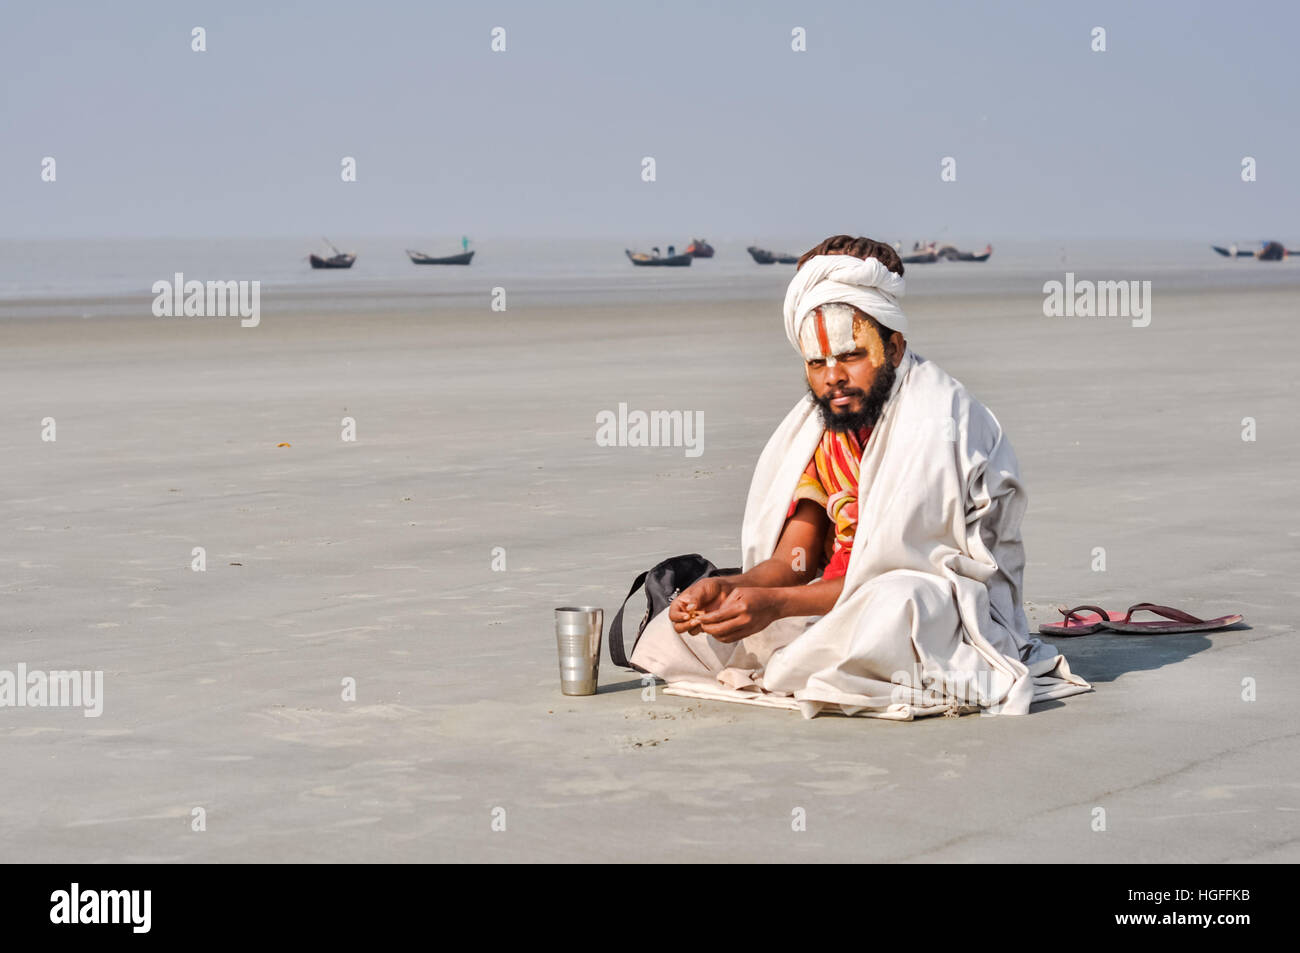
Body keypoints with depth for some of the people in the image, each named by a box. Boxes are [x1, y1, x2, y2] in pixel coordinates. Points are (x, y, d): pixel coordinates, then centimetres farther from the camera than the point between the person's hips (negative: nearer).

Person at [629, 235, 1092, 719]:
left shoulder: (939, 423, -16)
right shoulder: (818, 429, 7)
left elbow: (895, 574, -20)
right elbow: (791, 562, 3)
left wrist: (776, 604, -28)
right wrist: (729, 588, -20)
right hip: (839, 606, 7)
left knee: (894, 602, -42)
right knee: (670, 636, -5)